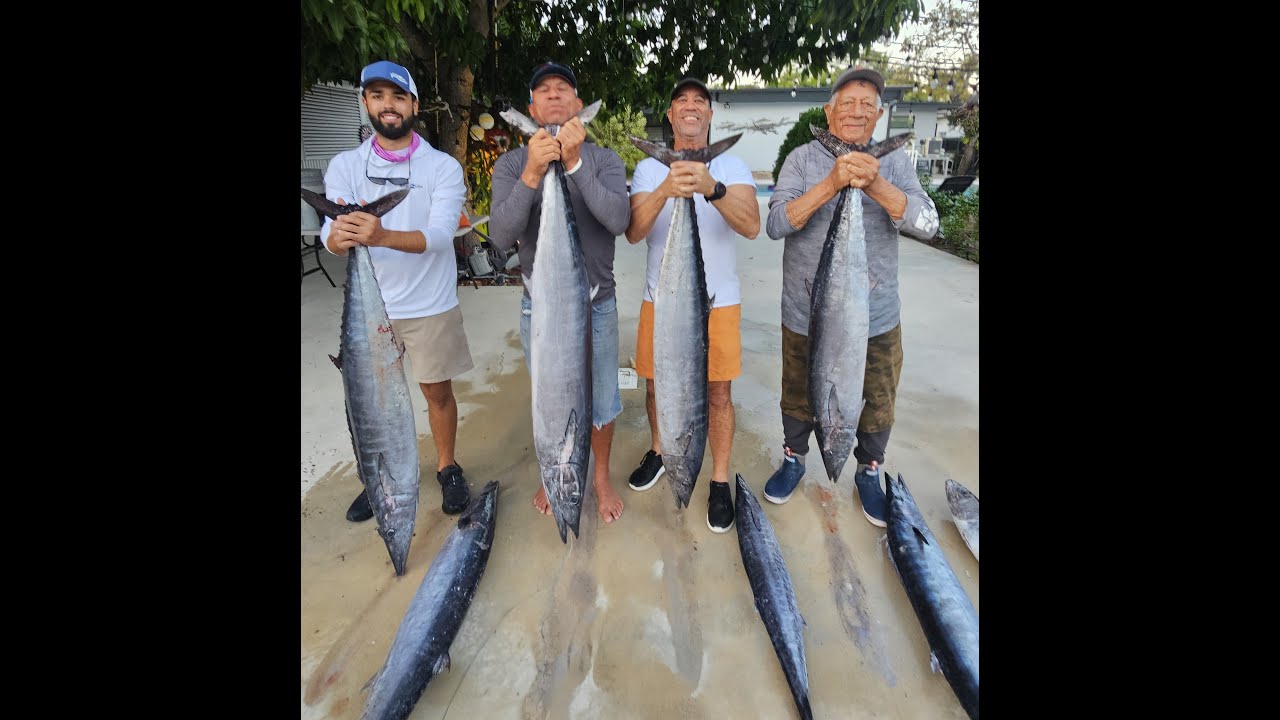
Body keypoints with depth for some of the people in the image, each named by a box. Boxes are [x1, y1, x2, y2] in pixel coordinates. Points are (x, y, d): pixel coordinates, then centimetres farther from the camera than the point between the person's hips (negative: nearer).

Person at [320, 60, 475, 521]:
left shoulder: (443, 166, -5)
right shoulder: (344, 166, 1)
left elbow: (440, 234, -20)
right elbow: (330, 236, -11)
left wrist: (383, 235, -38)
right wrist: (339, 236, -36)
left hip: (430, 306, -2)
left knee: (438, 392, 10)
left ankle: (447, 468, 32)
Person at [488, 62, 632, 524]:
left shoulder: (604, 160, -3)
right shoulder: (511, 164, -1)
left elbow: (618, 220, -21)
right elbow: (502, 236, -16)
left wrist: (575, 164, -26)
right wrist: (532, 174, -26)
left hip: (596, 304, 0)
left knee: (601, 404, 11)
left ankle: (601, 478, 36)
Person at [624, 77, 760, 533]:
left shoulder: (731, 167, -1)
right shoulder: (649, 168, 2)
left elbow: (751, 226, -19)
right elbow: (633, 233, -13)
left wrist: (711, 187, -36)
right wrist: (665, 190, -31)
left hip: (718, 301, -1)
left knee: (718, 394, 5)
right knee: (657, 383, 15)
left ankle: (720, 481, 22)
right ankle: (658, 452, 41)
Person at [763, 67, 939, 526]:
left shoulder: (893, 162, 1)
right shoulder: (803, 159, -3)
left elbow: (927, 224, -13)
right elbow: (776, 224, -17)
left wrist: (875, 184, -29)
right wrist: (831, 184, -29)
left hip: (876, 315, 2)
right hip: (806, 312, -1)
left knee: (878, 403, 13)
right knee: (799, 397, 15)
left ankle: (869, 471, 39)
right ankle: (794, 458, 40)